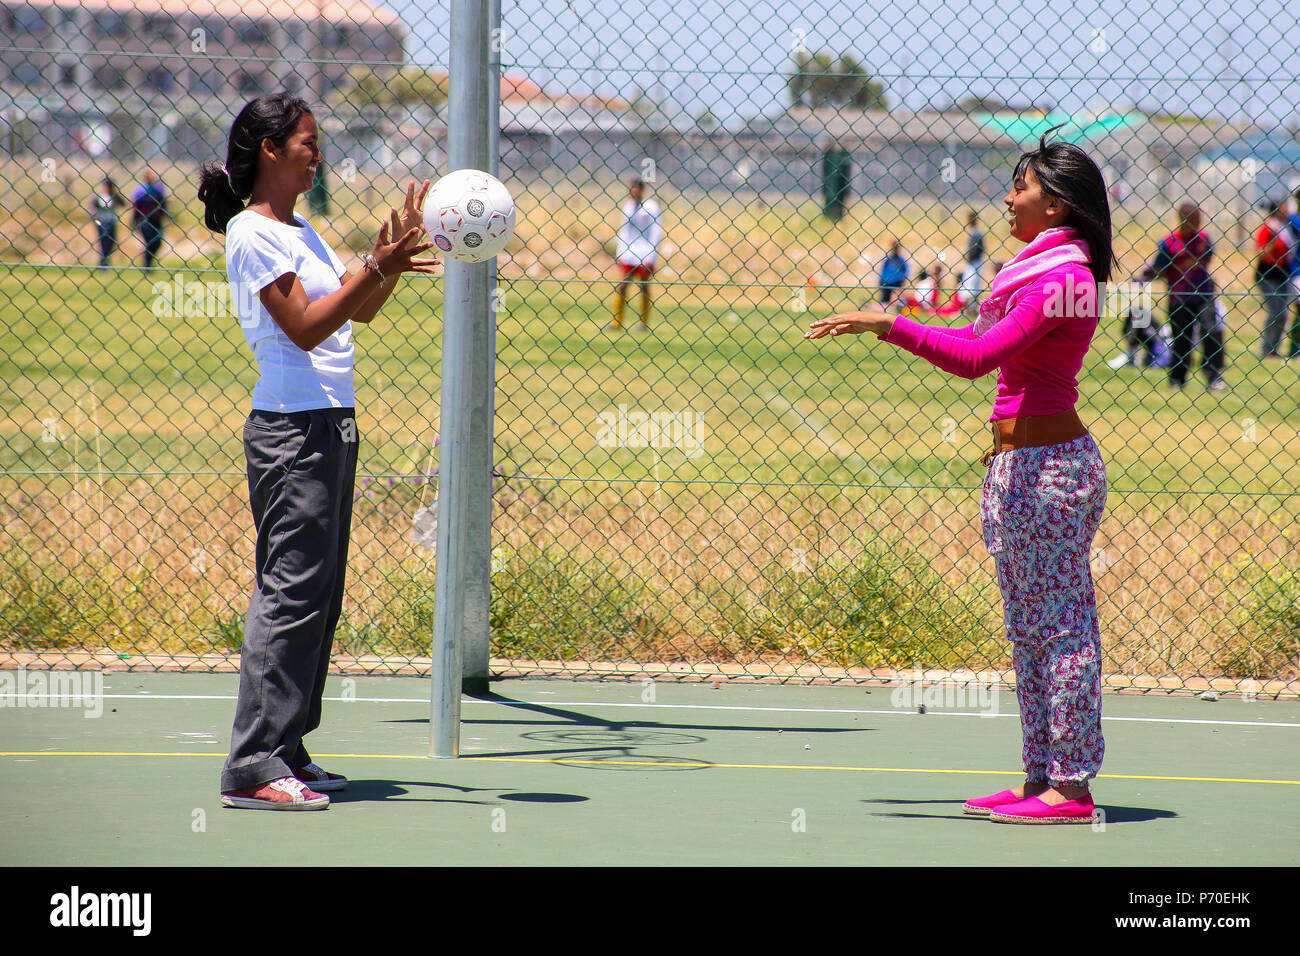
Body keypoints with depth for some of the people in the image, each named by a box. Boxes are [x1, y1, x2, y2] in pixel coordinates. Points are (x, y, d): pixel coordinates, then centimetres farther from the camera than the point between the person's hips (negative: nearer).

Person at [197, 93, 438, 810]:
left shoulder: (301, 232, 18)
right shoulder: (251, 234, -10)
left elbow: (357, 312, 21)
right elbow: (305, 327, -16)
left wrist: (395, 258, 8)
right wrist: (379, 267, -20)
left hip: (332, 427, 10)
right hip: (292, 428, -10)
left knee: (318, 596, 10)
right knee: (290, 593, -12)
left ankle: (285, 749, 15)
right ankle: (253, 769, -12)